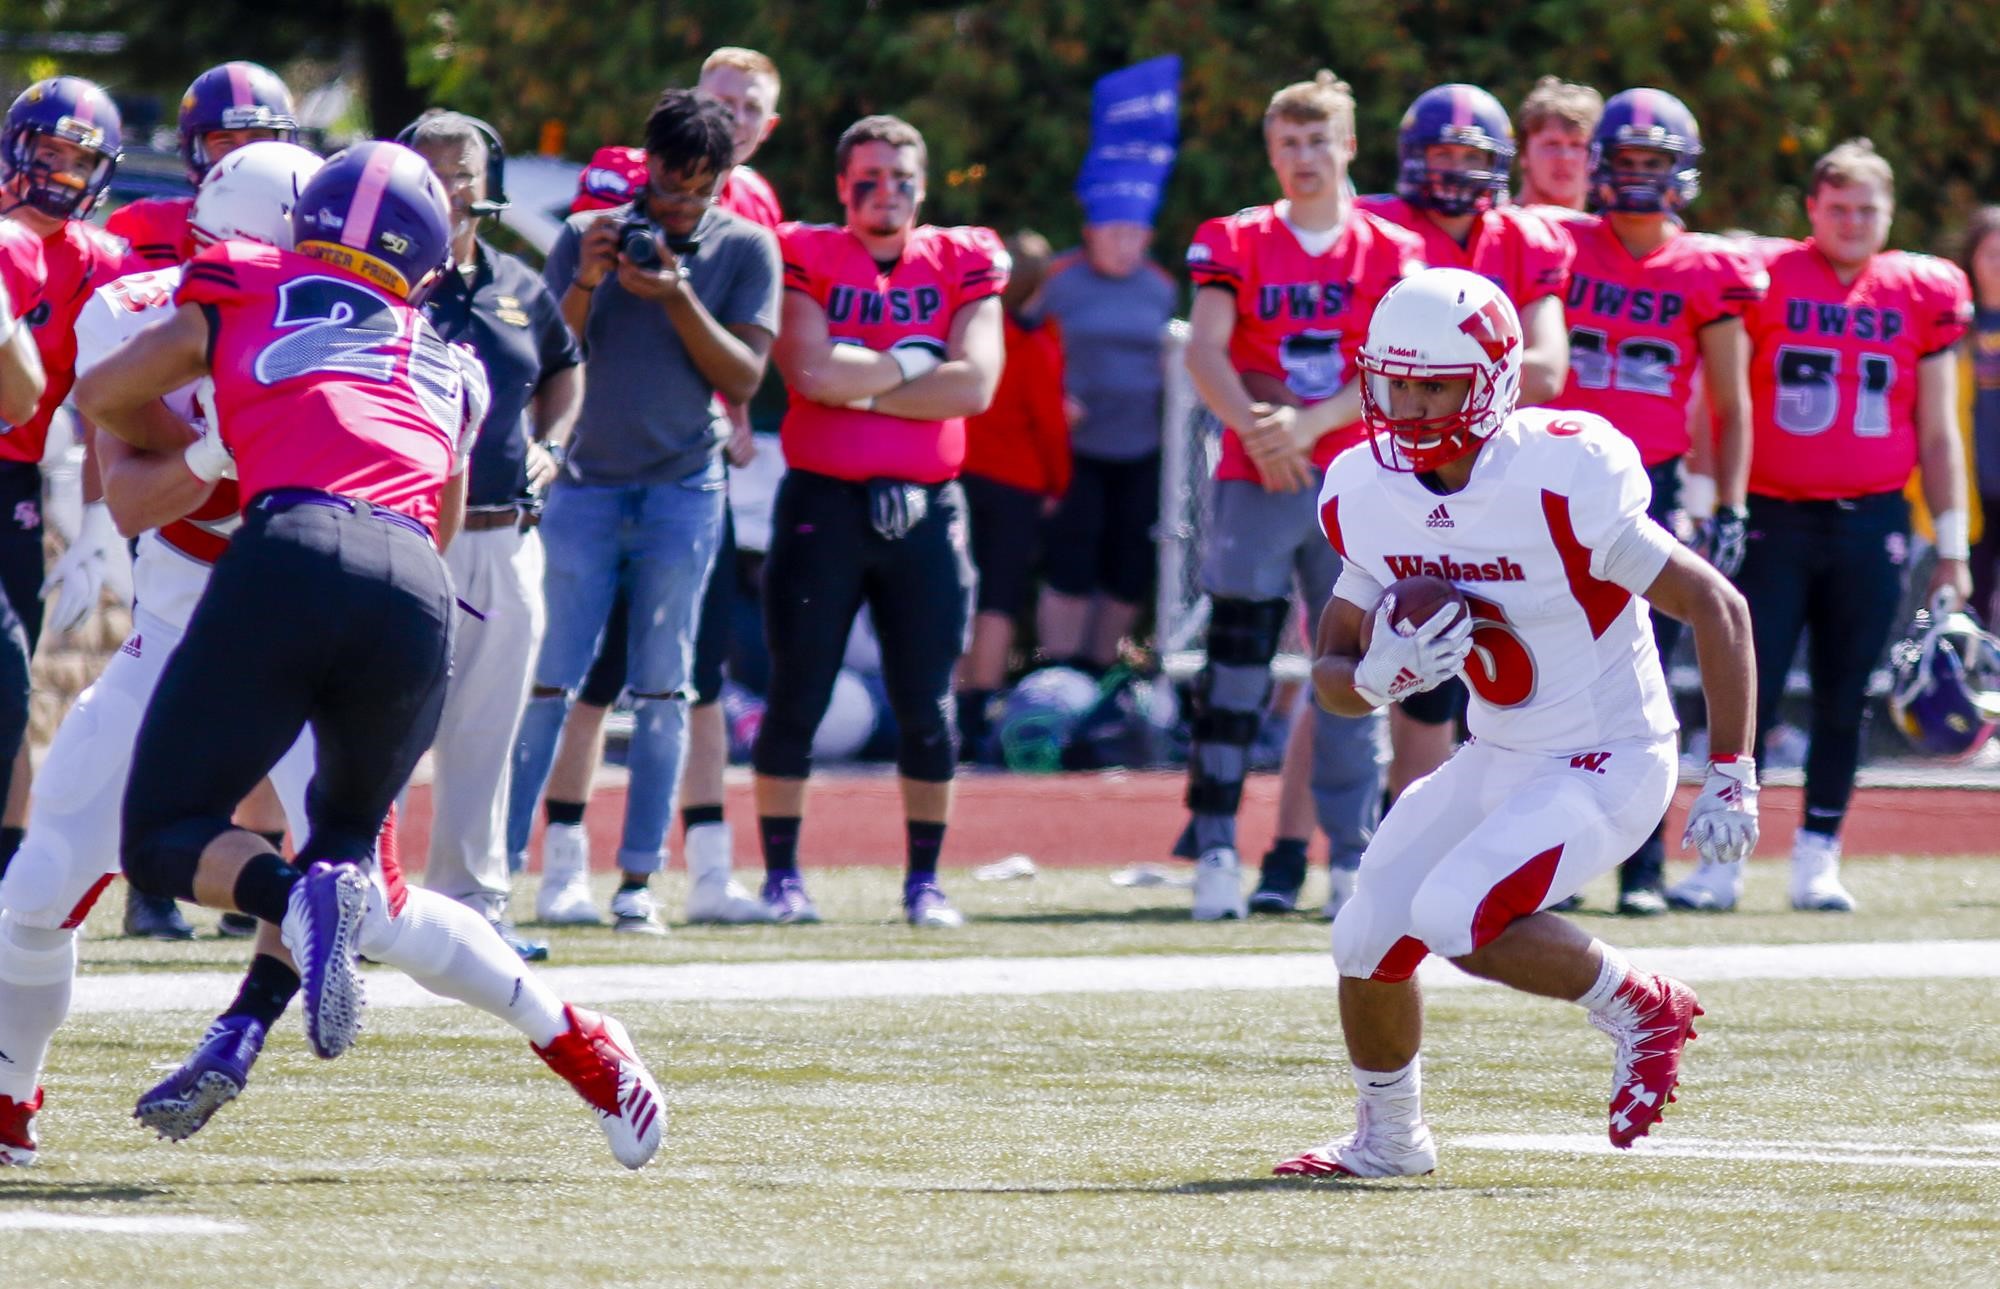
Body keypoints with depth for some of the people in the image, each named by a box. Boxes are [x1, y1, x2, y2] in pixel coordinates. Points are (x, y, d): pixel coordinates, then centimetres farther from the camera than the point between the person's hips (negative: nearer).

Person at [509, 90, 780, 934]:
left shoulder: (745, 249, 1)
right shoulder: (587, 236, 3)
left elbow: (743, 376, -5)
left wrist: (678, 298, -18)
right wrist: (584, 285, -17)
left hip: (682, 492, 0)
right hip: (584, 485, 0)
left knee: (661, 692, 0)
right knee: (547, 684, -2)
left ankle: (639, 879, 3)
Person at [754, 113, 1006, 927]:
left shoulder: (962, 265, 6)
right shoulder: (807, 260, 1)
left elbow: (975, 385, -8)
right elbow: (810, 373, -15)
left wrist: (858, 386, -9)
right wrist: (910, 363, -7)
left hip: (925, 507, 2)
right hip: (823, 500, -2)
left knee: (927, 704, 3)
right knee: (797, 697, 0)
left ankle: (924, 879, 11)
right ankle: (781, 873, 8)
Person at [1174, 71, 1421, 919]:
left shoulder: (1390, 254, 5)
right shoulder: (1234, 244, 5)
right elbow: (1205, 350, -6)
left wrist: (1307, 425, -18)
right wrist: (1253, 427, -22)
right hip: (1254, 483, -1)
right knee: (1236, 664, -6)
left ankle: (1355, 855, 9)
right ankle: (1215, 848, -6)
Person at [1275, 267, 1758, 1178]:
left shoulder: (1563, 483, -26)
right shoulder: (1368, 497, -6)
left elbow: (1716, 607, -18)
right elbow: (1332, 672, 3)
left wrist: (1730, 782, -18)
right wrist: (1377, 675, -22)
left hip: (1607, 763, -7)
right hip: (1496, 760, 7)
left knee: (1455, 916, -24)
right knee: (1369, 939, 5)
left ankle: (1639, 1009, 2)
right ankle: (1388, 1139, 32)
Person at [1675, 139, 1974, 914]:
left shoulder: (1921, 297, 7)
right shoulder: (1762, 281, 0)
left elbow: (1937, 434, 12)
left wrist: (1952, 548, 10)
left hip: (1871, 526, 2)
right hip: (1775, 519, -2)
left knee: (1844, 697, 4)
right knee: (1750, 690, -6)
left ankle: (1818, 860, 12)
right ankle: (1722, 859, -1)